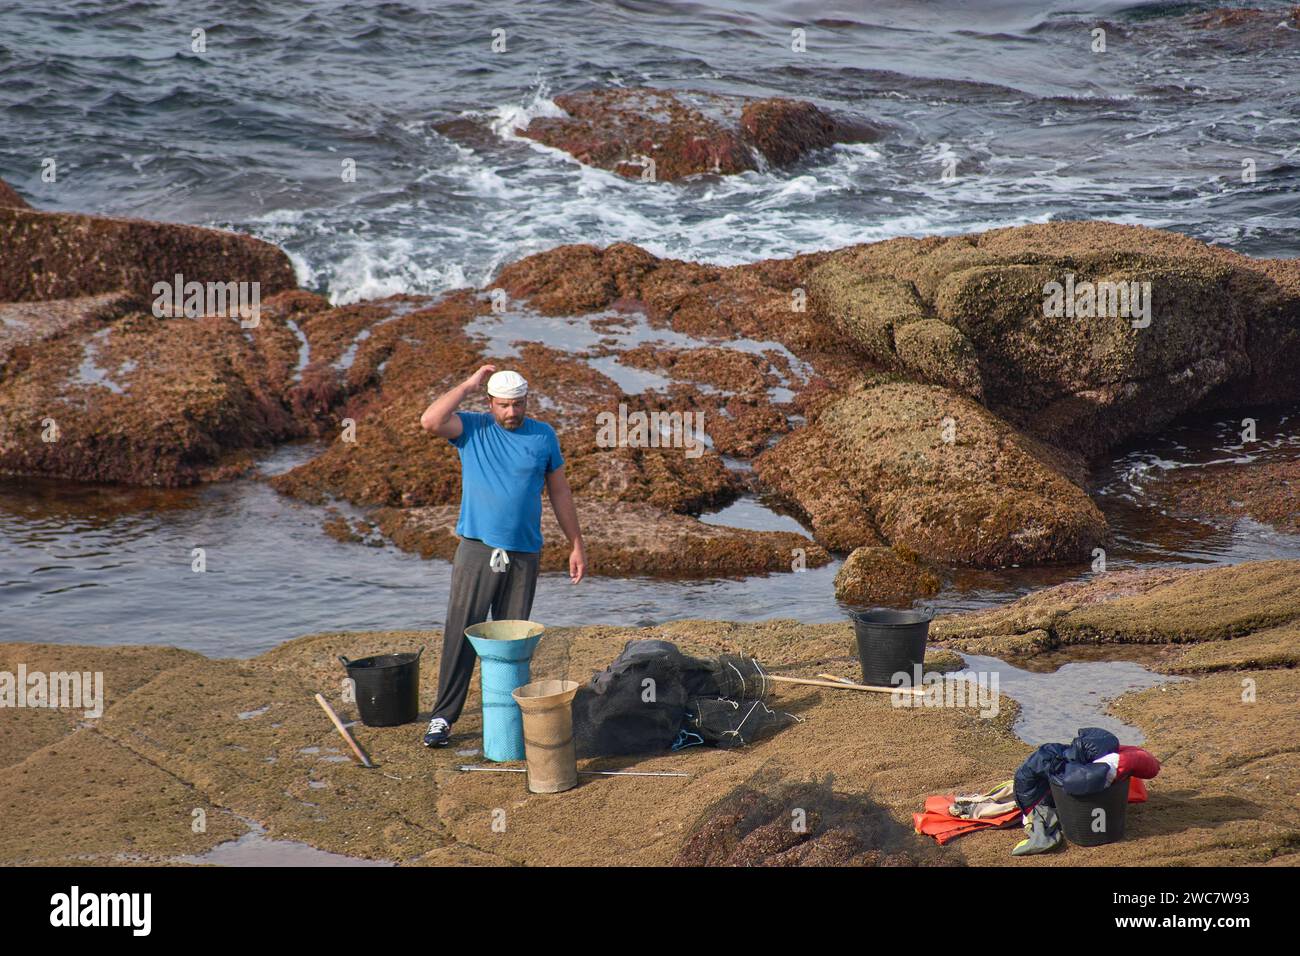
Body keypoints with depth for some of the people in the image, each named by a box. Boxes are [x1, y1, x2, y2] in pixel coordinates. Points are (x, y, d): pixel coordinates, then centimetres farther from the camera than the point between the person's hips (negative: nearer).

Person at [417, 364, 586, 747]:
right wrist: (468, 386, -12)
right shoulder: (472, 428, 1)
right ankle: (443, 717, -2)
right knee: (460, 634, -5)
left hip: (523, 555, 2)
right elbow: (430, 421, -19)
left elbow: (560, 493, 12)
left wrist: (576, 546, 11)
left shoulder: (543, 436, 6)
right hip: (477, 550, -2)